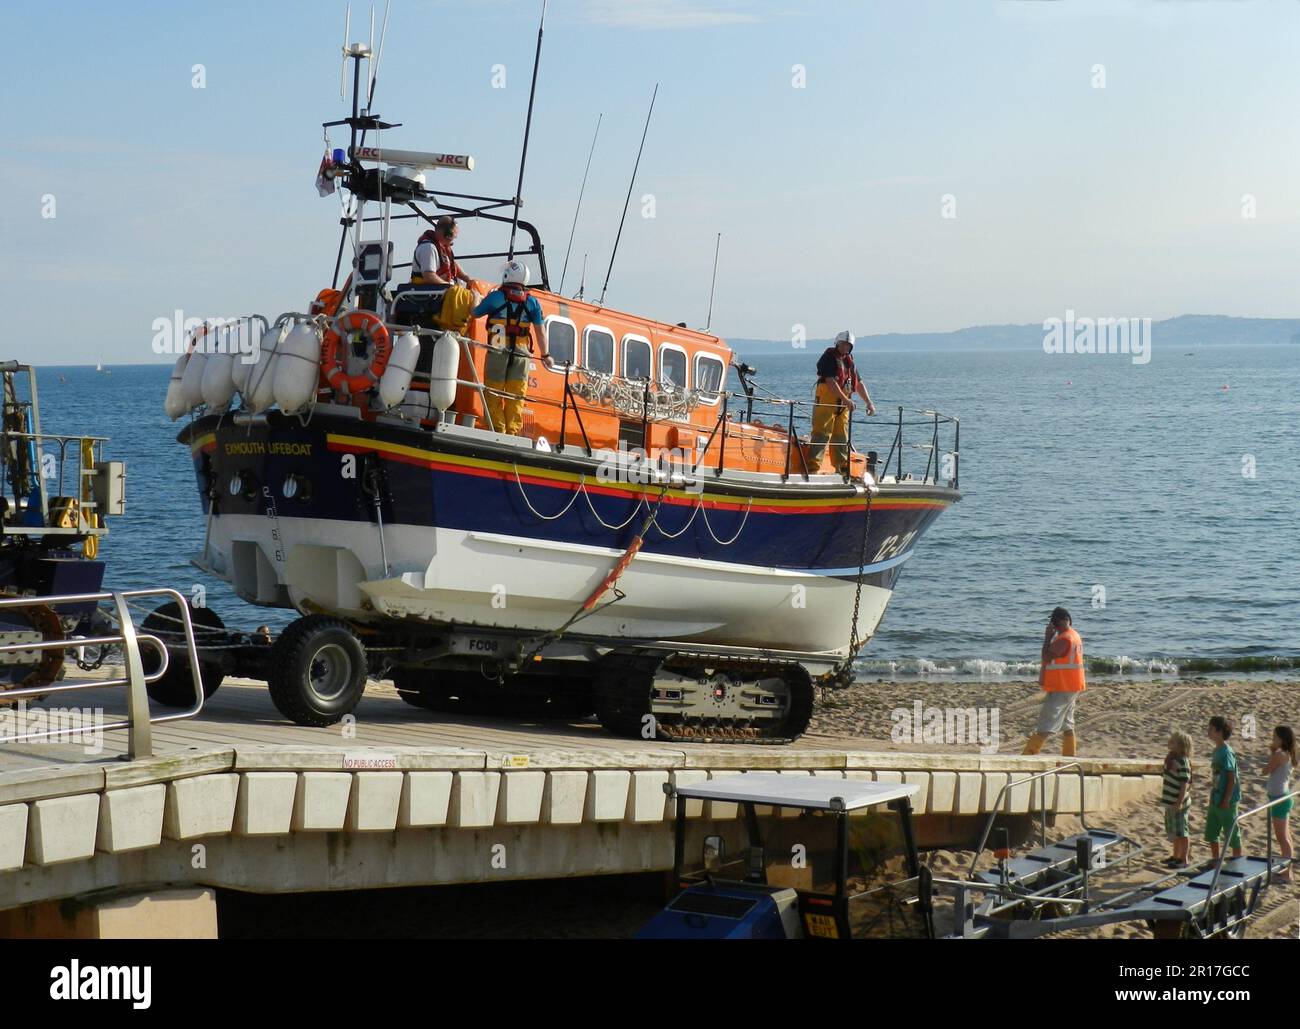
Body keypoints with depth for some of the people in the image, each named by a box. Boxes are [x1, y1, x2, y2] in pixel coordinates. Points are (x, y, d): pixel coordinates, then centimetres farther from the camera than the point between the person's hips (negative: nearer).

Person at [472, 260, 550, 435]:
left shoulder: (495, 297, -1)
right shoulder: (532, 302, 4)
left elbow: (474, 314, 12)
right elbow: (539, 331, 4)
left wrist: (476, 300, 32)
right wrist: (545, 355, 12)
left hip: (498, 352, -2)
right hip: (521, 353, 2)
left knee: (494, 396, 4)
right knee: (515, 398, 6)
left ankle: (497, 431, -3)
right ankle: (511, 432, 1)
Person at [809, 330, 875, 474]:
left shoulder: (849, 361, 18)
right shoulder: (829, 357, -7)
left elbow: (859, 383, 22)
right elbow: (830, 381, -18)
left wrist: (869, 403, 13)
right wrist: (846, 399, -22)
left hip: (842, 403, 8)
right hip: (826, 401, -8)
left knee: (841, 435, 9)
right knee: (822, 433, -14)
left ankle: (842, 467, 14)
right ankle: (813, 465, -19)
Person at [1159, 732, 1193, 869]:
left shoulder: (1182, 762, -20)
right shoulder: (1172, 758, 9)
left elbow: (1184, 784, -22)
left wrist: (1180, 802, -24)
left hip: (1178, 803, -10)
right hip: (1170, 802, 10)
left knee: (1181, 831, 0)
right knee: (1173, 831, 20)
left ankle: (1183, 860, 7)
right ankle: (1176, 856, 32)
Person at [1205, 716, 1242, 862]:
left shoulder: (1226, 753, -19)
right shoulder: (1216, 751, 8)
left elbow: (1232, 779, -19)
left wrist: (1226, 800, -20)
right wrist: (1212, 797, 16)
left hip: (1226, 801, -9)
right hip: (1215, 800, 9)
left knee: (1232, 834, 3)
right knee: (1211, 833, 14)